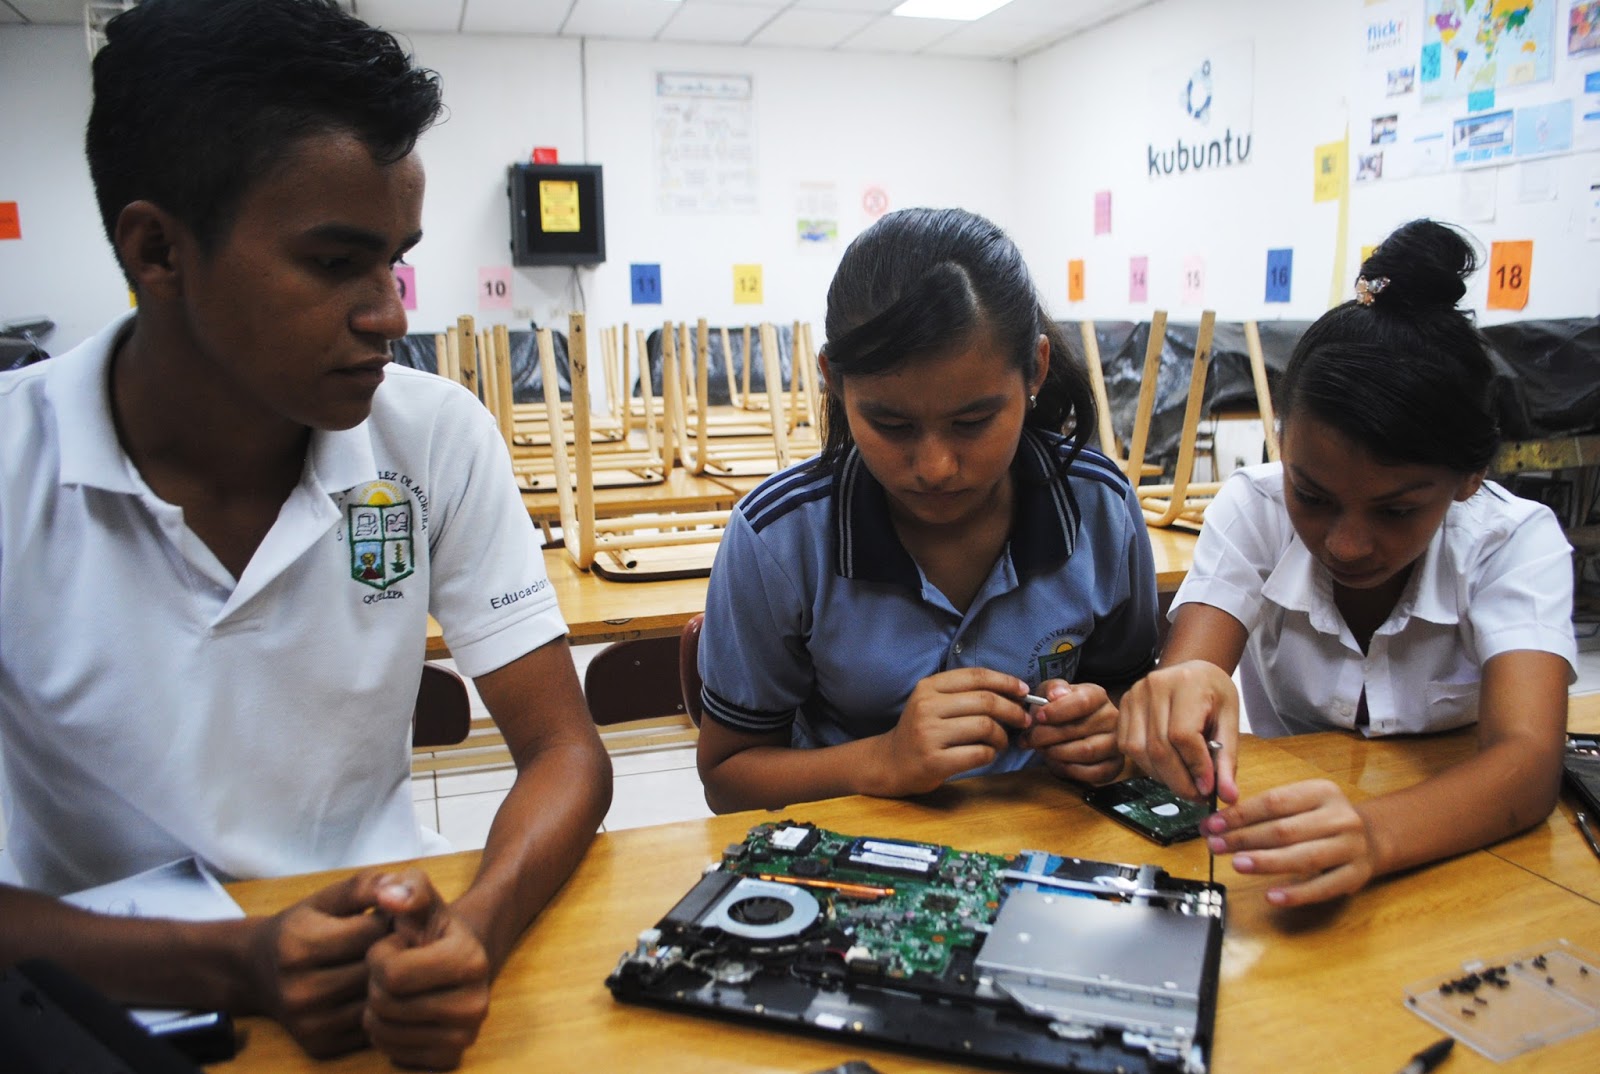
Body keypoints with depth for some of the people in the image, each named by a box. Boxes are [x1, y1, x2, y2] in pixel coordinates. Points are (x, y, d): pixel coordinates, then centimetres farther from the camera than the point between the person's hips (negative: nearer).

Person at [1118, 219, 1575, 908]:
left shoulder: (1516, 541, -12)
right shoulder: (1253, 510, -11)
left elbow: (1528, 758, -26)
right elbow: (1184, 665, -23)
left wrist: (1374, 833, -45)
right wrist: (1180, 698, -46)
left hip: (1453, 852, -1)